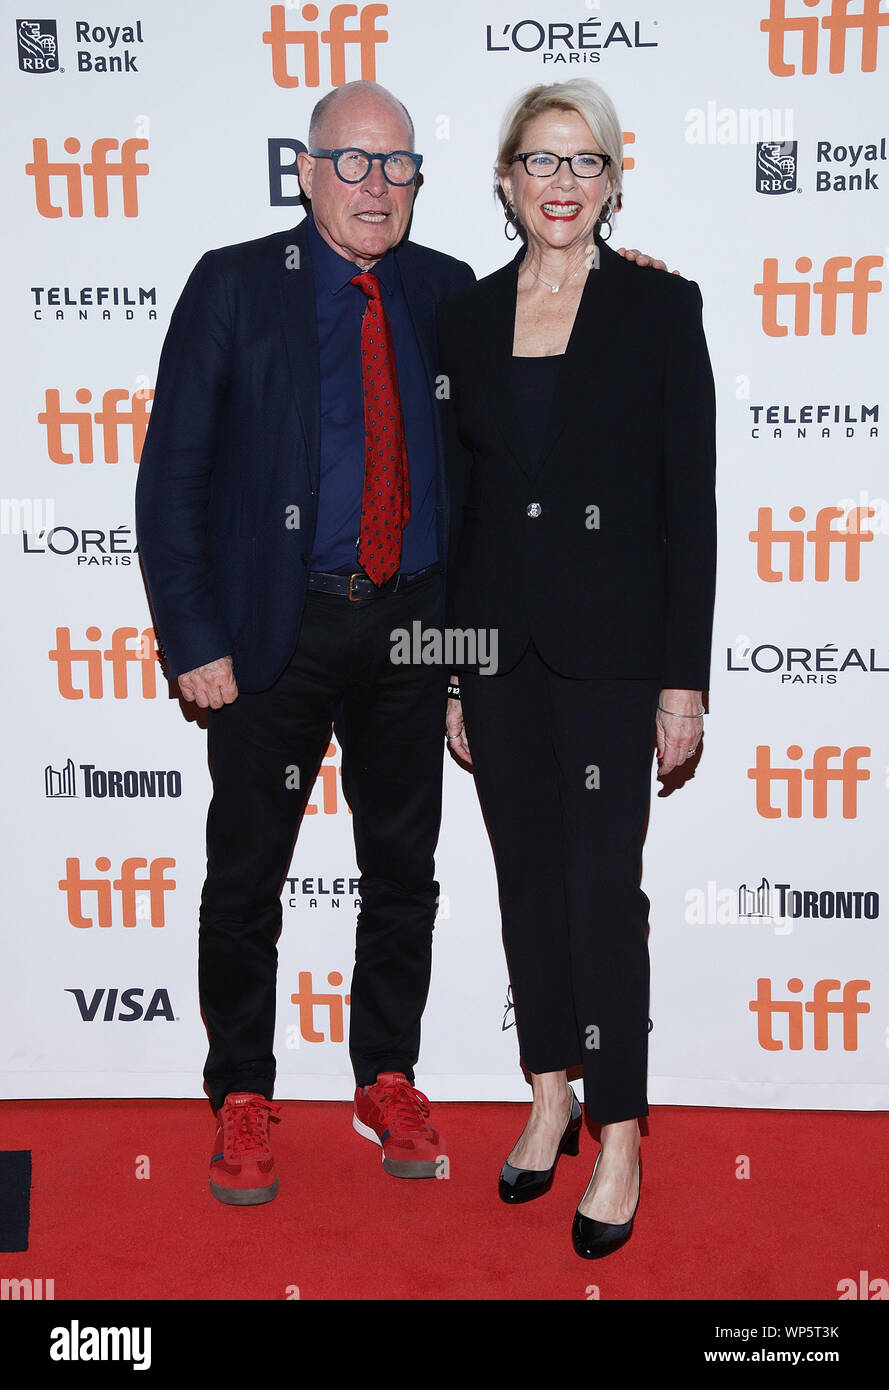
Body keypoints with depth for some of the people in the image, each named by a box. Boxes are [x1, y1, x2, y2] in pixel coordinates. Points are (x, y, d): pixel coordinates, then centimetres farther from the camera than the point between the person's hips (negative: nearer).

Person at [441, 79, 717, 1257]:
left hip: (610, 641, -4)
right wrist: (448, 673, 8)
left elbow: (691, 503, -5)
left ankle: (619, 1137, 11)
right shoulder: (468, 317, 7)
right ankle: (550, 1095, 28)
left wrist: (685, 676, -10)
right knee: (527, 873, 12)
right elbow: (458, 497, 9)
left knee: (603, 881, -3)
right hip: (497, 639, 4)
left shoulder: (661, 309, -3)